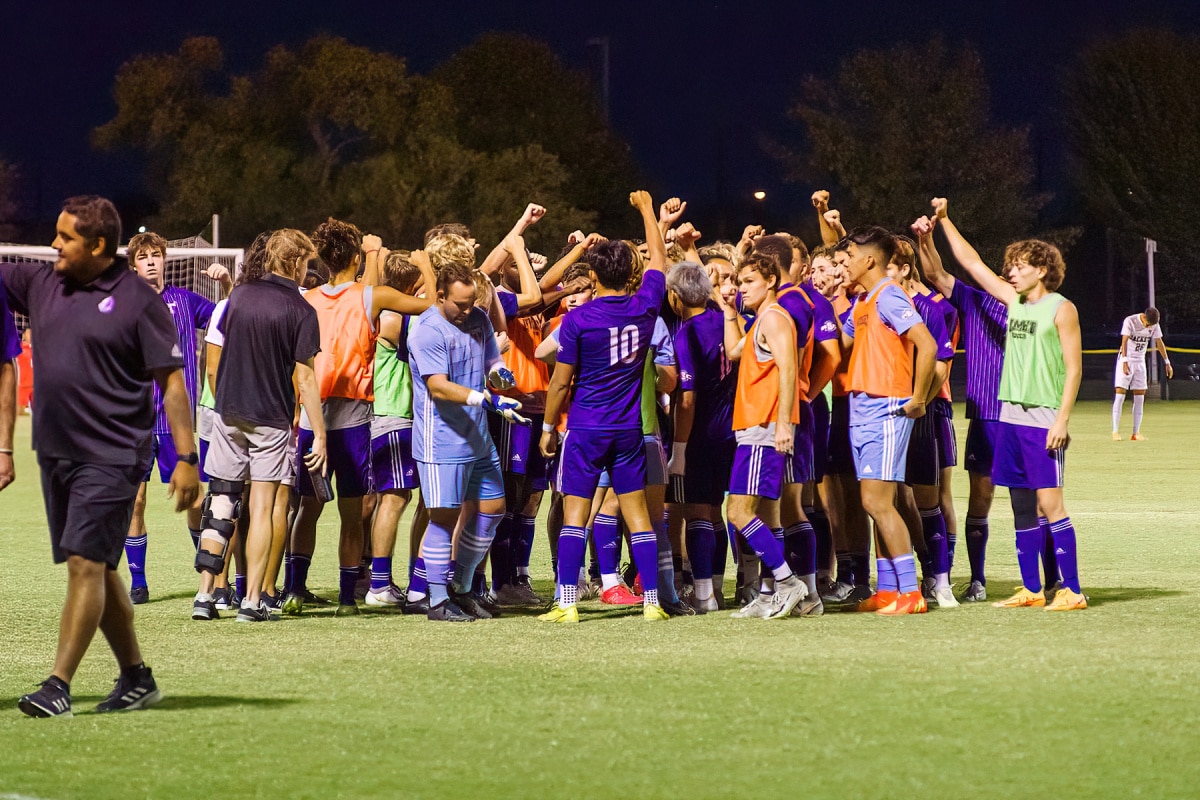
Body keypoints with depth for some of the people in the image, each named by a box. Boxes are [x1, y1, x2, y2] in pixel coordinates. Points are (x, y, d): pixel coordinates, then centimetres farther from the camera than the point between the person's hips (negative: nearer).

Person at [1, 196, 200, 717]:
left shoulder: (139, 302, -7)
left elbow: (172, 381, -7)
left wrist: (187, 457, -12)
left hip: (110, 457, -7)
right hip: (55, 453, 7)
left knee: (86, 563, -12)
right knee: (95, 570, 12)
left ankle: (59, 687, -13)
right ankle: (136, 679, 22)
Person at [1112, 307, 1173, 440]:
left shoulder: (1154, 325, -3)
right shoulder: (1130, 321, -19)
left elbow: (1159, 343, 7)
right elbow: (1124, 341, -26)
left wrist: (1167, 362, 7)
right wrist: (1125, 361, -36)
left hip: (1140, 361, 5)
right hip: (1126, 360, -5)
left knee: (1140, 397, 1)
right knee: (1120, 394, -10)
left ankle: (1136, 433, 3)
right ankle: (1115, 432, -8)